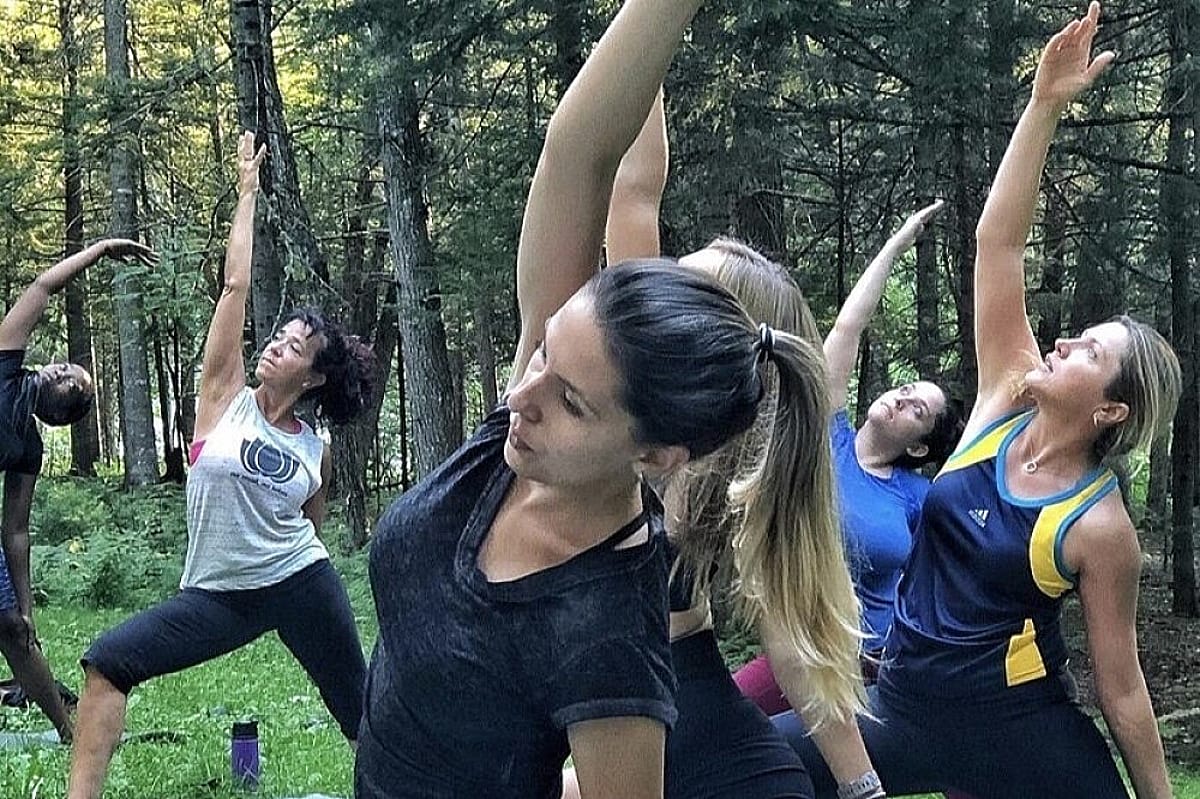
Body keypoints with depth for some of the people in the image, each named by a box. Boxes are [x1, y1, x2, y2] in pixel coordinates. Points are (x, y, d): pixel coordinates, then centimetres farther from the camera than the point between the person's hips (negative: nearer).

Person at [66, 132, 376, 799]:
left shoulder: (317, 449, 1)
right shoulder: (226, 396, 0)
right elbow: (236, 284, -5)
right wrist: (248, 190, -4)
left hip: (303, 584, 0)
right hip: (219, 593, 1)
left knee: (363, 716, 1)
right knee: (107, 663, -14)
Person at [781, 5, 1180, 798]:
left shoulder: (1099, 525, -14)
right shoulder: (1008, 399, -2)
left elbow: (1121, 684, -6)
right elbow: (997, 241, -8)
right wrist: (1045, 106, -15)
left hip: (1018, 730, -5)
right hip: (906, 704, 5)